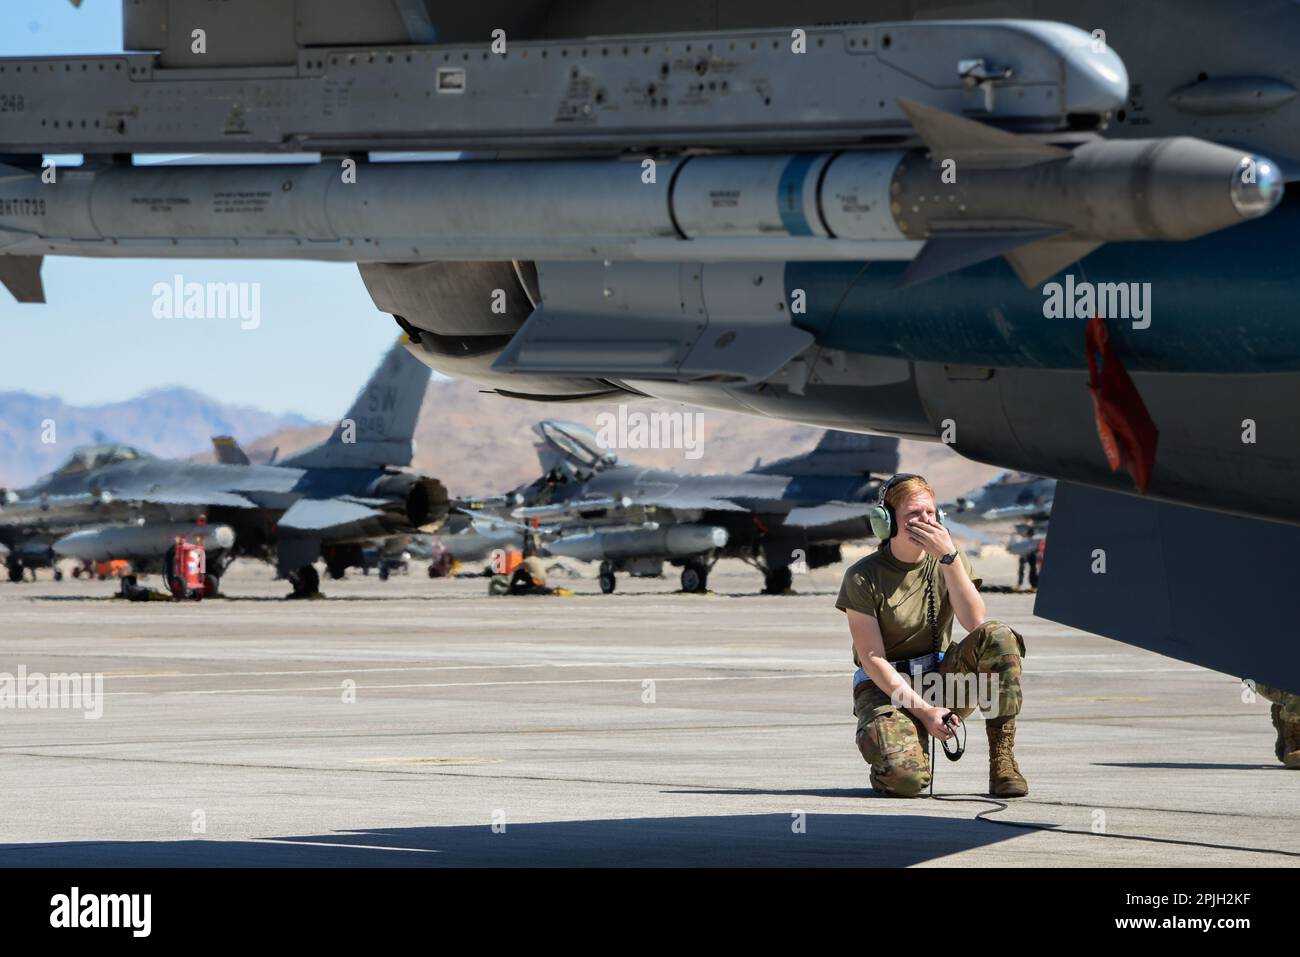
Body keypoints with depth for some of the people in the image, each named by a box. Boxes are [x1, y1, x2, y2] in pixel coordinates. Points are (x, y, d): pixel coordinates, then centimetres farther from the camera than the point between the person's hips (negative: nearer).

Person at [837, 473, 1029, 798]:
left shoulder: (948, 563, 1)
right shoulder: (862, 577, -11)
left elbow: (974, 622, -16)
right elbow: (873, 660, -13)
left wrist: (949, 557, -24)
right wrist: (923, 710, -22)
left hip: (942, 680, 4)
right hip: (886, 687, -4)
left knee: (998, 637, -25)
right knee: (906, 778, -32)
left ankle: (1002, 762, -20)